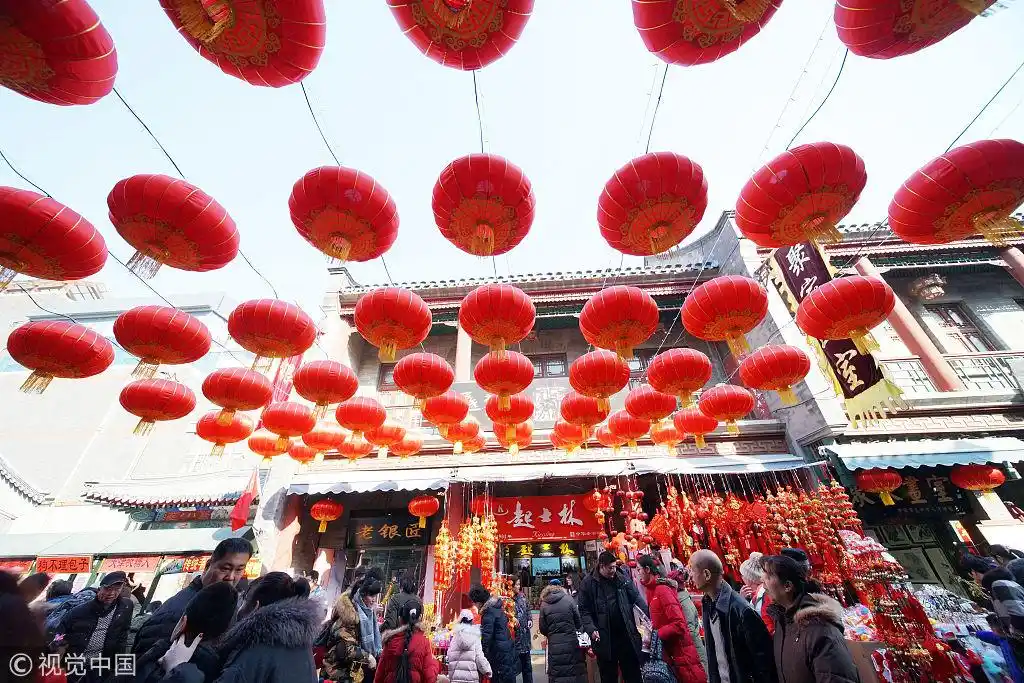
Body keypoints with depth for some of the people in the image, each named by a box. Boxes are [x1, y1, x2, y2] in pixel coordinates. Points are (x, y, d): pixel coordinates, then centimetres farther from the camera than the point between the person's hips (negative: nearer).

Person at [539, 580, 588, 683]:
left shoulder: (544, 604, -1)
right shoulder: (569, 599, -3)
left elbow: (543, 629, 3)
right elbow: (579, 623, 1)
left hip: (554, 646, 1)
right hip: (571, 643, 0)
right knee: (576, 673, 14)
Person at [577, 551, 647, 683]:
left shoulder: (623, 579, -1)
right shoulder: (588, 583, -10)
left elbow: (637, 599, 4)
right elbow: (584, 610, -6)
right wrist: (591, 629, -19)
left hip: (627, 635, 2)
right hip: (604, 638, -2)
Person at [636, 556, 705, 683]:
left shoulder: (662, 589, -23)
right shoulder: (654, 589, 5)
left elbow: (679, 624, -26)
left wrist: (655, 635, -26)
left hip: (679, 653, -8)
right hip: (667, 651, 8)